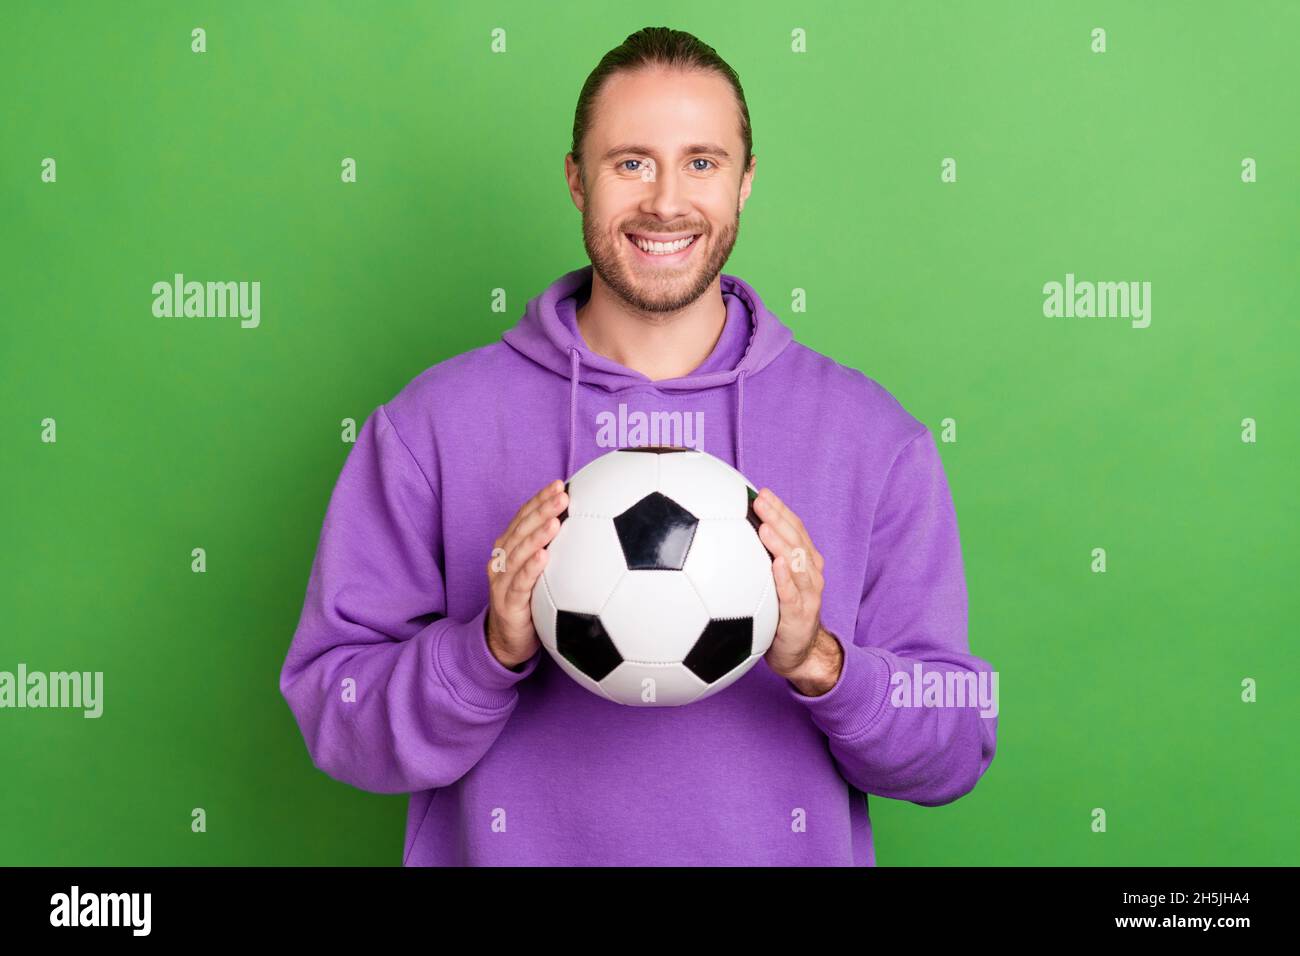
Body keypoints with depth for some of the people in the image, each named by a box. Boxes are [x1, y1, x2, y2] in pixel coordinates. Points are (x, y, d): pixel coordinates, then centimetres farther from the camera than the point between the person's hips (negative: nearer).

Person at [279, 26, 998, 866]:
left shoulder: (875, 437, -6)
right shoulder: (429, 426, -8)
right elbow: (333, 717, -9)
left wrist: (820, 664, -22)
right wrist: (493, 650, -25)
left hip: (787, 847, 1)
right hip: (509, 847, 0)